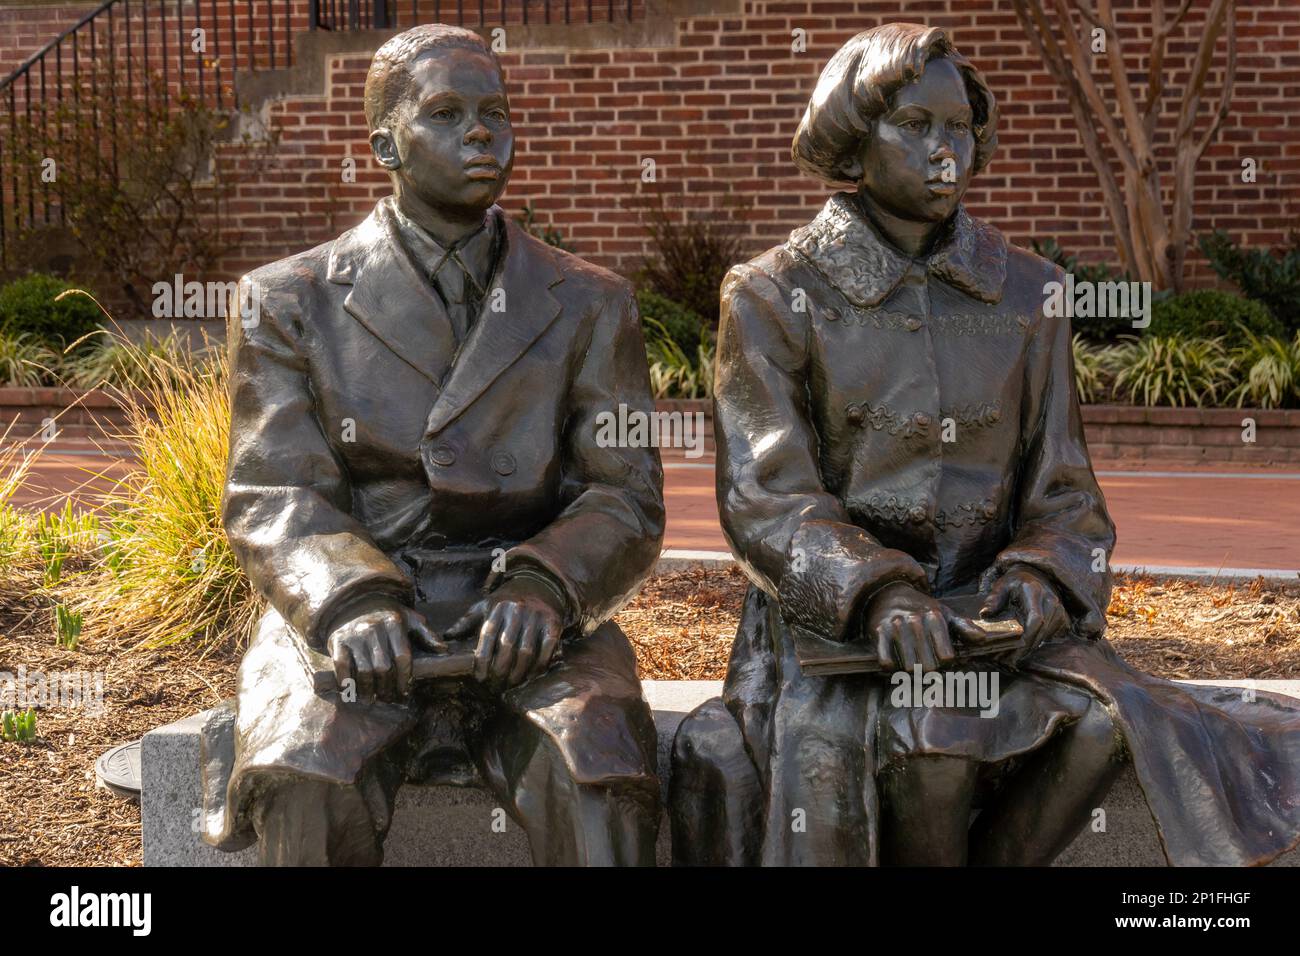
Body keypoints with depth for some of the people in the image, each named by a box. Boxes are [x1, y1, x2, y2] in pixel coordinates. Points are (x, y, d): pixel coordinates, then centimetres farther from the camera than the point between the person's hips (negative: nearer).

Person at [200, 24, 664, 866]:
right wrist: (350, 601, -22)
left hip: (530, 629, 1)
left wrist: (543, 586, -18)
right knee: (304, 782, -31)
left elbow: (627, 498, 5)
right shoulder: (289, 303, 9)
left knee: (602, 783, -31)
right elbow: (272, 498, 0)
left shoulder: (588, 305, 12)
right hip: (350, 625, 0)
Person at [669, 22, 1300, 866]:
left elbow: (1066, 496, 9)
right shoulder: (774, 297, 0)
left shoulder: (1027, 293, 9)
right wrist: (881, 593, -26)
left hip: (988, 609, 3)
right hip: (832, 617, -3)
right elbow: (765, 503, -8)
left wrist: (1038, 575, -15)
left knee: (1099, 717, -28)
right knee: (925, 738, -34)